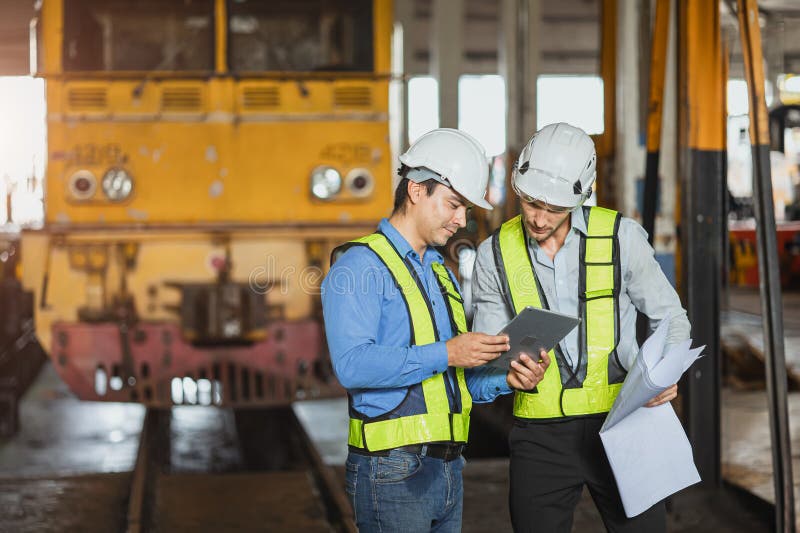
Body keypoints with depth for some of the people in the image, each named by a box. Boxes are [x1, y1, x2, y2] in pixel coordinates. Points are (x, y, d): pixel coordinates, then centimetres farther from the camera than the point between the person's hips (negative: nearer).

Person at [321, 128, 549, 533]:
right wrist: (445, 354, -25)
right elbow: (353, 365, -23)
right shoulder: (359, 266, -8)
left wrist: (506, 379, 0)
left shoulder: (440, 272, 19)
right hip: (391, 471, -8)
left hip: (447, 468, 8)